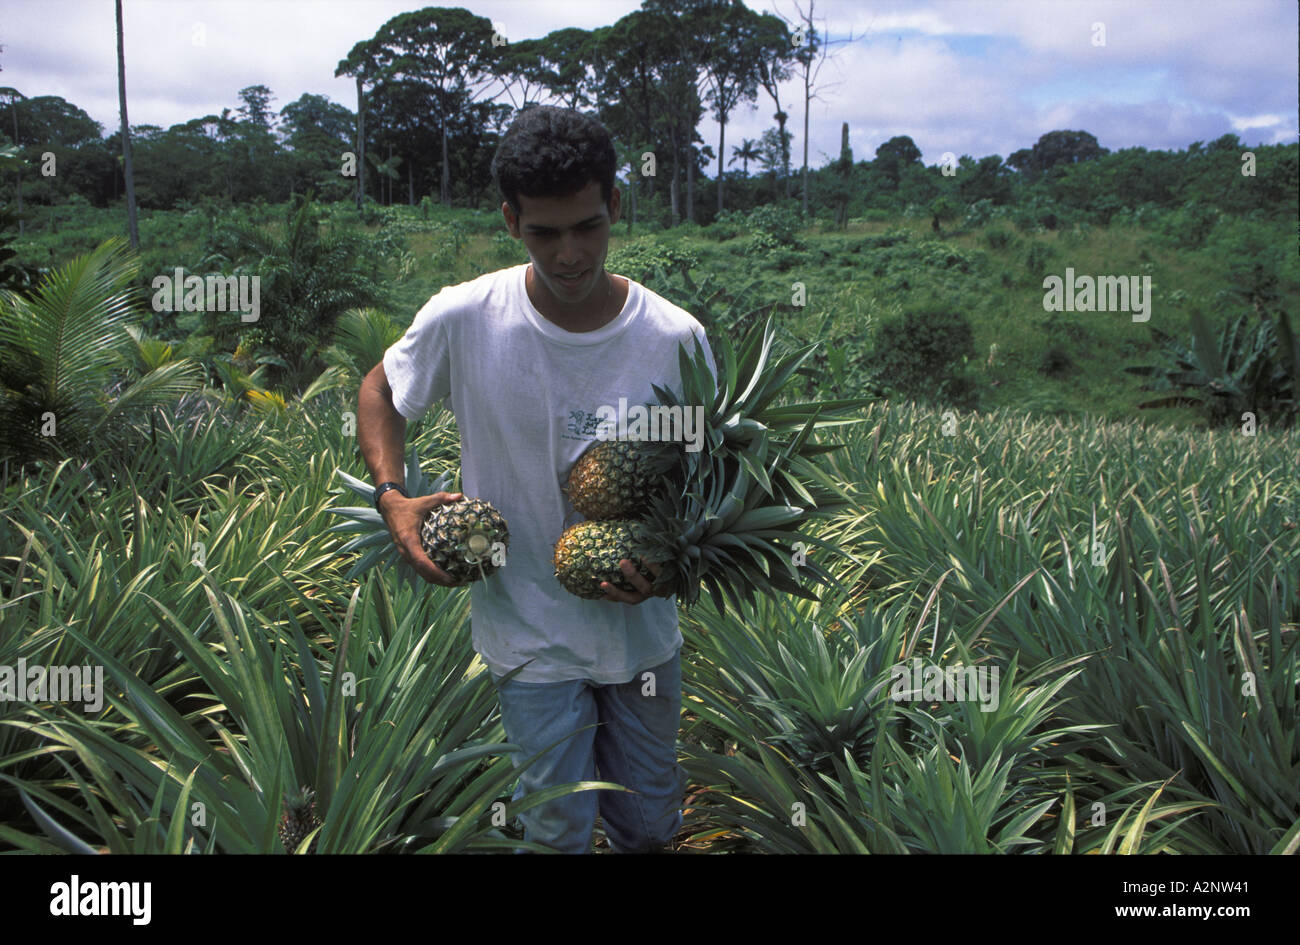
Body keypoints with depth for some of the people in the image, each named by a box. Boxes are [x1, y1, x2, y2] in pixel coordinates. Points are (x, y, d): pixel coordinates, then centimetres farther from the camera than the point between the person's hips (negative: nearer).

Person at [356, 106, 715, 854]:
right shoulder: (462, 321, -16)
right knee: (559, 830, 9)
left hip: (643, 628, 2)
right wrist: (392, 497, -12)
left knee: (651, 826, 20)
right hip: (532, 635, -2)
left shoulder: (676, 339, -14)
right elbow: (380, 392, 4)